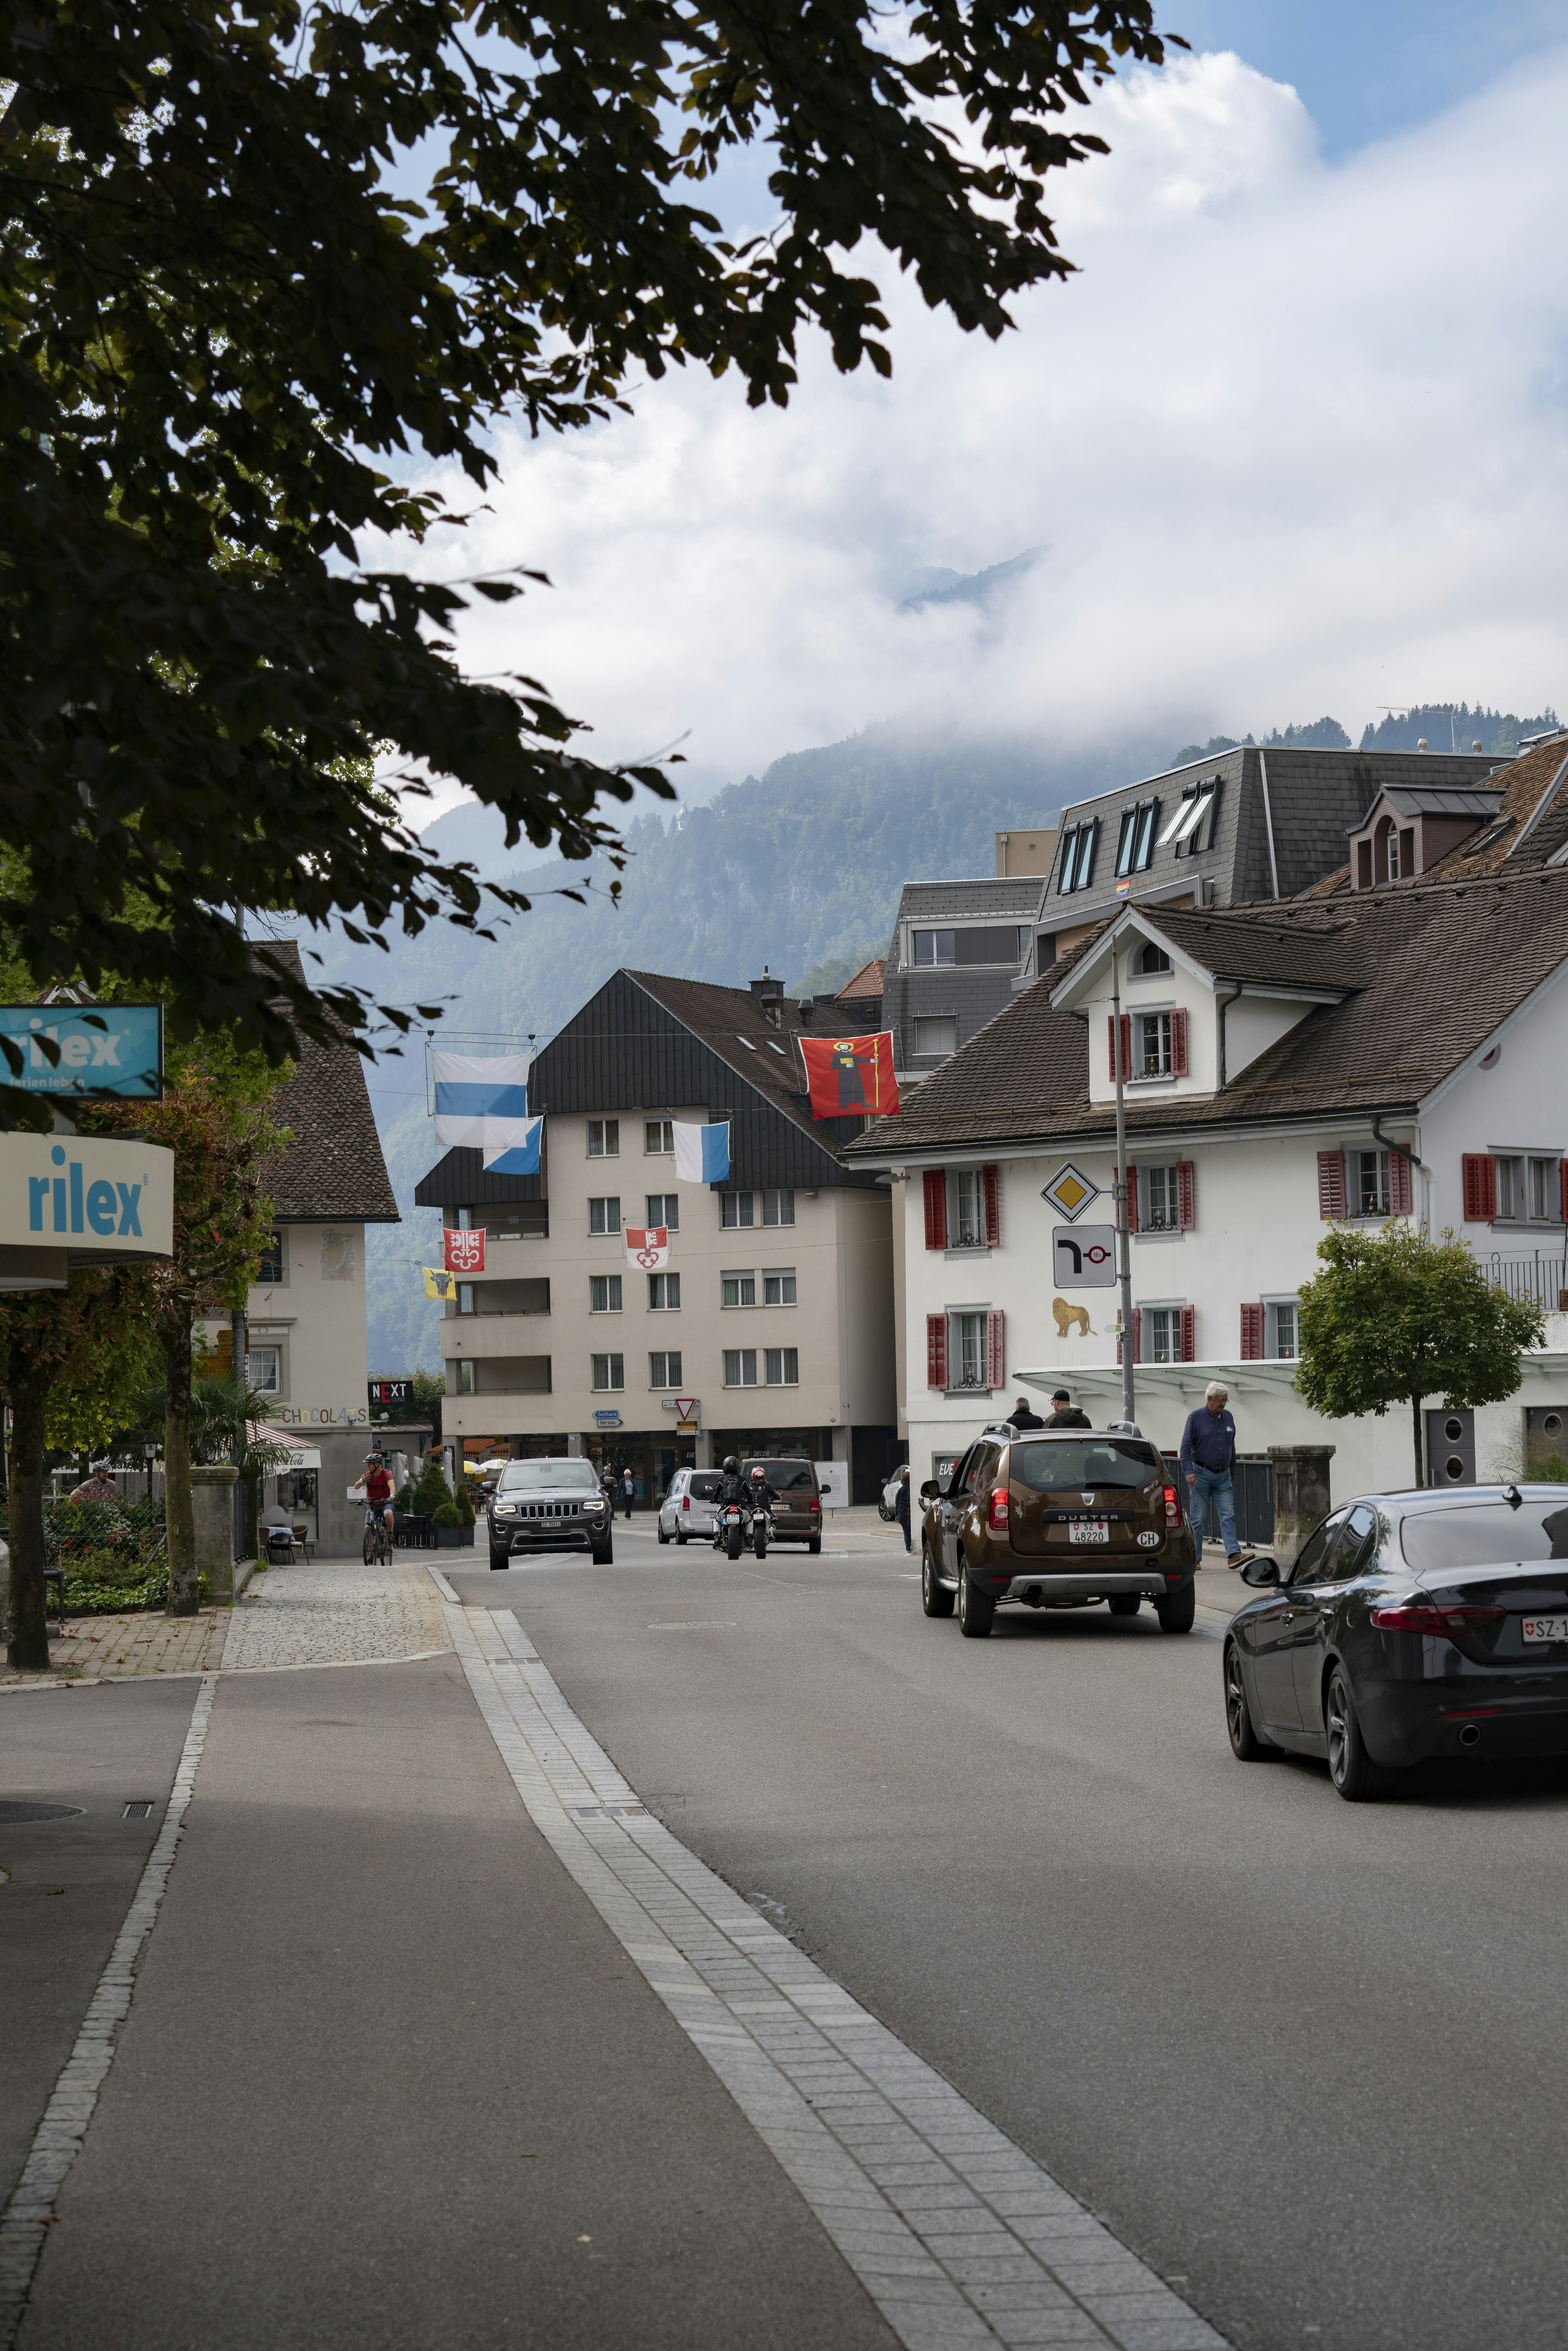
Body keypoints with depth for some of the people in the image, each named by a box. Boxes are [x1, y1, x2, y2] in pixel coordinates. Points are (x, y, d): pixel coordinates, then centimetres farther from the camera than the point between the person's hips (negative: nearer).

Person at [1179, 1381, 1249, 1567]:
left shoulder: (1227, 1417, 10)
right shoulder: (1196, 1418, -5)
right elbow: (1186, 1447, -9)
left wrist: (1232, 1469, 21)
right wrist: (1189, 1471, -19)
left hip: (1223, 1476, 4)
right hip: (1201, 1475, -4)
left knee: (1228, 1516, -8)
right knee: (1199, 1519, 0)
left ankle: (1234, 1555, -16)